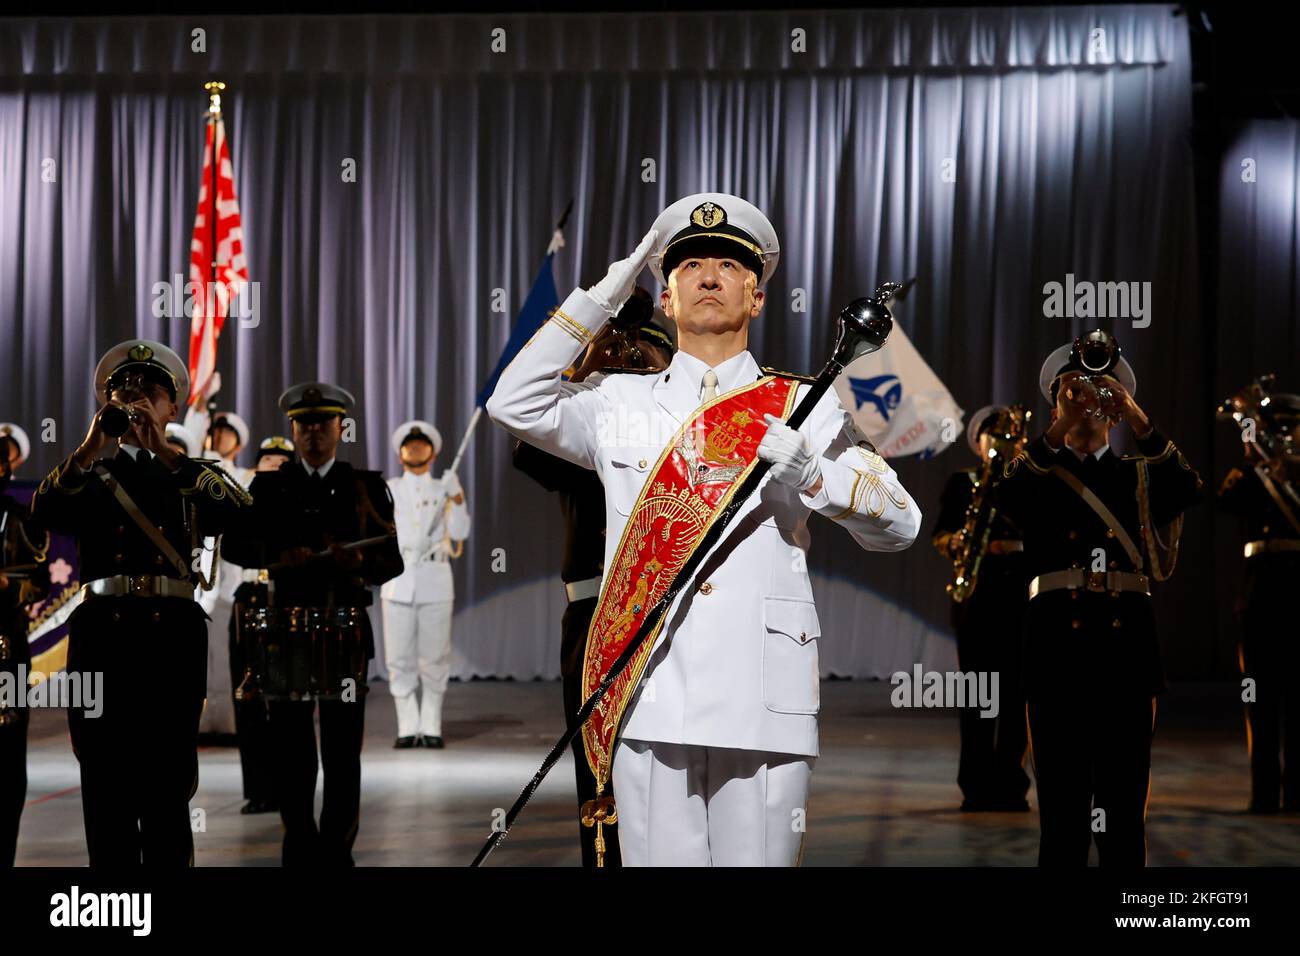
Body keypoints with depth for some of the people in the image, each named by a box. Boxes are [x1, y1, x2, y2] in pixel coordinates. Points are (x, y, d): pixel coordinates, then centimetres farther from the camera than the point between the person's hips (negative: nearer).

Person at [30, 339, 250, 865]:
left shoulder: (192, 476, 16)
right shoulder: (88, 474, 17)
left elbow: (235, 511, -7)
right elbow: (45, 512, -5)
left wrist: (162, 450, -17)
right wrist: (93, 443, -20)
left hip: (172, 633, 0)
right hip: (102, 630, 0)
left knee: (167, 791, -3)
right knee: (105, 789, -2)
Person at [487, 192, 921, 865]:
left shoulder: (805, 409, 14)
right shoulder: (622, 403, 18)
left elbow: (899, 524, 9)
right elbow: (514, 405, 4)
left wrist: (812, 474, -10)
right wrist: (600, 299, 4)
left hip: (764, 706, 0)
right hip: (650, 701, 1)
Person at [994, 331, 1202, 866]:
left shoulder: (1139, 475, 16)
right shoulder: (1036, 471, 12)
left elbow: (1188, 491, -5)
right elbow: (1007, 500, -11)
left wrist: (1137, 420, -16)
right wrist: (1058, 429, -20)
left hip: (1125, 644, 2)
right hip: (1058, 645, -1)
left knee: (1124, 813, 2)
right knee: (1062, 814, -2)